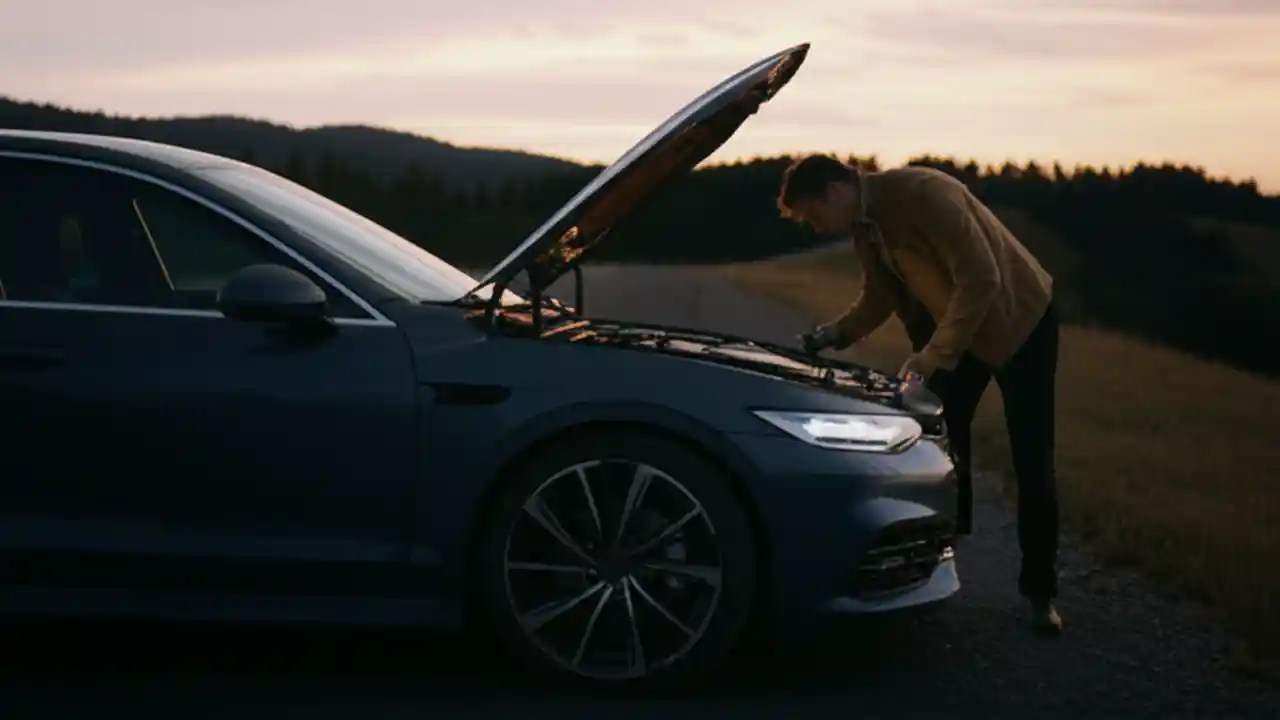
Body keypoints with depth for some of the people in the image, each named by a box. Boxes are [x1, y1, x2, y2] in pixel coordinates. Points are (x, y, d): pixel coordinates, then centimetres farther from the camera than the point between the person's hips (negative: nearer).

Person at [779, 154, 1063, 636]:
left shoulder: (925, 193, -29)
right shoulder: (864, 223, -3)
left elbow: (980, 279, -31)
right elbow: (879, 297, 7)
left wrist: (936, 352, -34)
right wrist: (833, 336, -9)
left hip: (1020, 317, -7)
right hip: (951, 327, 7)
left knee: (1031, 463, -2)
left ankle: (1040, 592, 7)